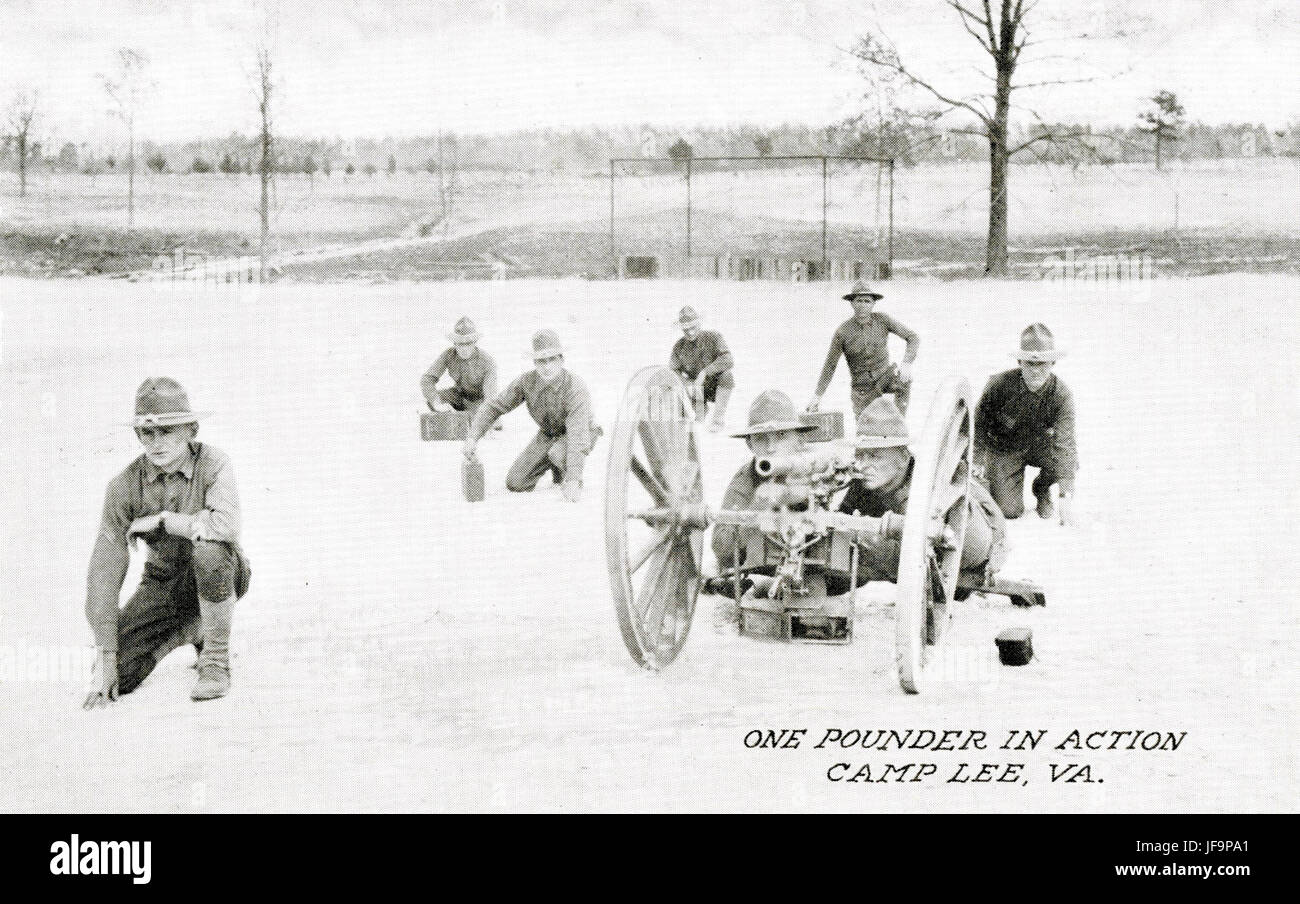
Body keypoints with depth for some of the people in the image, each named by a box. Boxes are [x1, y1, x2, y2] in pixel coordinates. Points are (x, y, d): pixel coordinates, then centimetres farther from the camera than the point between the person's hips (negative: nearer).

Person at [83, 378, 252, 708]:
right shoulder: (125, 485, -13)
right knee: (120, 674, -15)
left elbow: (226, 526, -40)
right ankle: (192, 631, 16)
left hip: (219, 576, -3)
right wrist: (105, 658, -17)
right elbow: (105, 569, -14)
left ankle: (216, 660, -18)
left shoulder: (213, 464, -19)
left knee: (209, 549, -38)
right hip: (163, 584, 3)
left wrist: (161, 519, -26)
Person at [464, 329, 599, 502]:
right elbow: (493, 407, -13)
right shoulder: (526, 381, -22)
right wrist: (472, 437, -27)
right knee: (515, 484, -6)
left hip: (579, 436, -5)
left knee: (558, 453, -40)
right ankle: (558, 466, 19)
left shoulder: (576, 387, -38)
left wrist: (573, 480, -53)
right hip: (548, 435, 5)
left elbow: (578, 436, -45)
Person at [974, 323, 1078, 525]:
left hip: (1038, 443, 1)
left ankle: (1041, 488, 5)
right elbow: (979, 422, -8)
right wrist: (977, 461, -10)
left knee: (1068, 460, -31)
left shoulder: (1061, 393, -26)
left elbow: (1065, 441, -33)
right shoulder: (1000, 384, -26)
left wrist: (1067, 496, -40)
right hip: (1004, 447, -1)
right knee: (1009, 511, -13)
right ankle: (990, 478, 23)